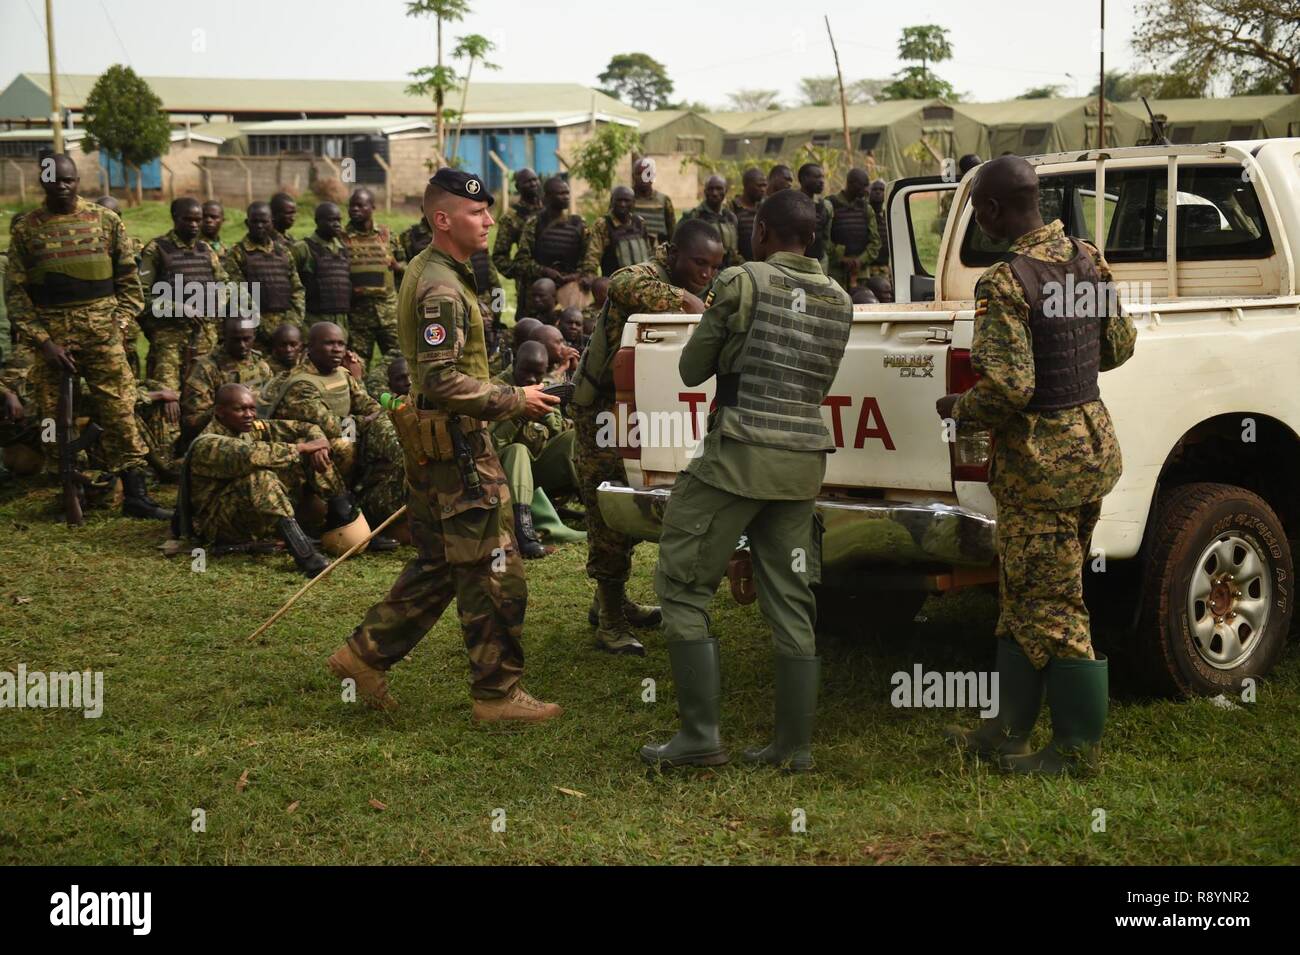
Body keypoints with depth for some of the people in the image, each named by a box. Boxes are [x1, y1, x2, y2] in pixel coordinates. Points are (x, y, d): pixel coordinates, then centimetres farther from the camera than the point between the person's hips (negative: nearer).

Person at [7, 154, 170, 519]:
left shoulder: (105, 221, 6)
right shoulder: (26, 229, 4)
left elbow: (129, 279, 9)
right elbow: (15, 291, 2)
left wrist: (118, 325, -3)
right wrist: (43, 341, -6)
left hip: (101, 331, 0)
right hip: (51, 334, 1)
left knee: (119, 413, -5)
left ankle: (135, 495, -1)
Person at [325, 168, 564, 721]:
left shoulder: (428, 272, 14)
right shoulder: (441, 287, -19)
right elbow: (442, 381, -26)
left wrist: (503, 395, 21)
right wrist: (515, 401, -19)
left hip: (434, 442, 11)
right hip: (454, 442, -11)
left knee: (438, 565, 18)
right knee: (494, 572, -3)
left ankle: (365, 654, 23)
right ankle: (498, 692, 4)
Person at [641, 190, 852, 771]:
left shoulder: (743, 283, -8)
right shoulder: (838, 301, 9)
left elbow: (692, 370, 0)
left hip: (738, 457, -6)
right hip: (804, 462, 6)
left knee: (682, 586, 3)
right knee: (790, 602, 11)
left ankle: (700, 737, -1)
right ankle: (794, 745, 13)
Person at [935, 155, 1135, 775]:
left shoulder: (1005, 282, -21)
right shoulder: (1087, 260, 4)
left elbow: (1008, 388, -25)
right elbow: (1119, 344, 13)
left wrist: (958, 409, -6)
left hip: (1039, 460, -9)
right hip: (1092, 440, 9)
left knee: (1049, 606, 2)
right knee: (1024, 596, 17)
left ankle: (1077, 746, 11)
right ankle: (1010, 730, 26)